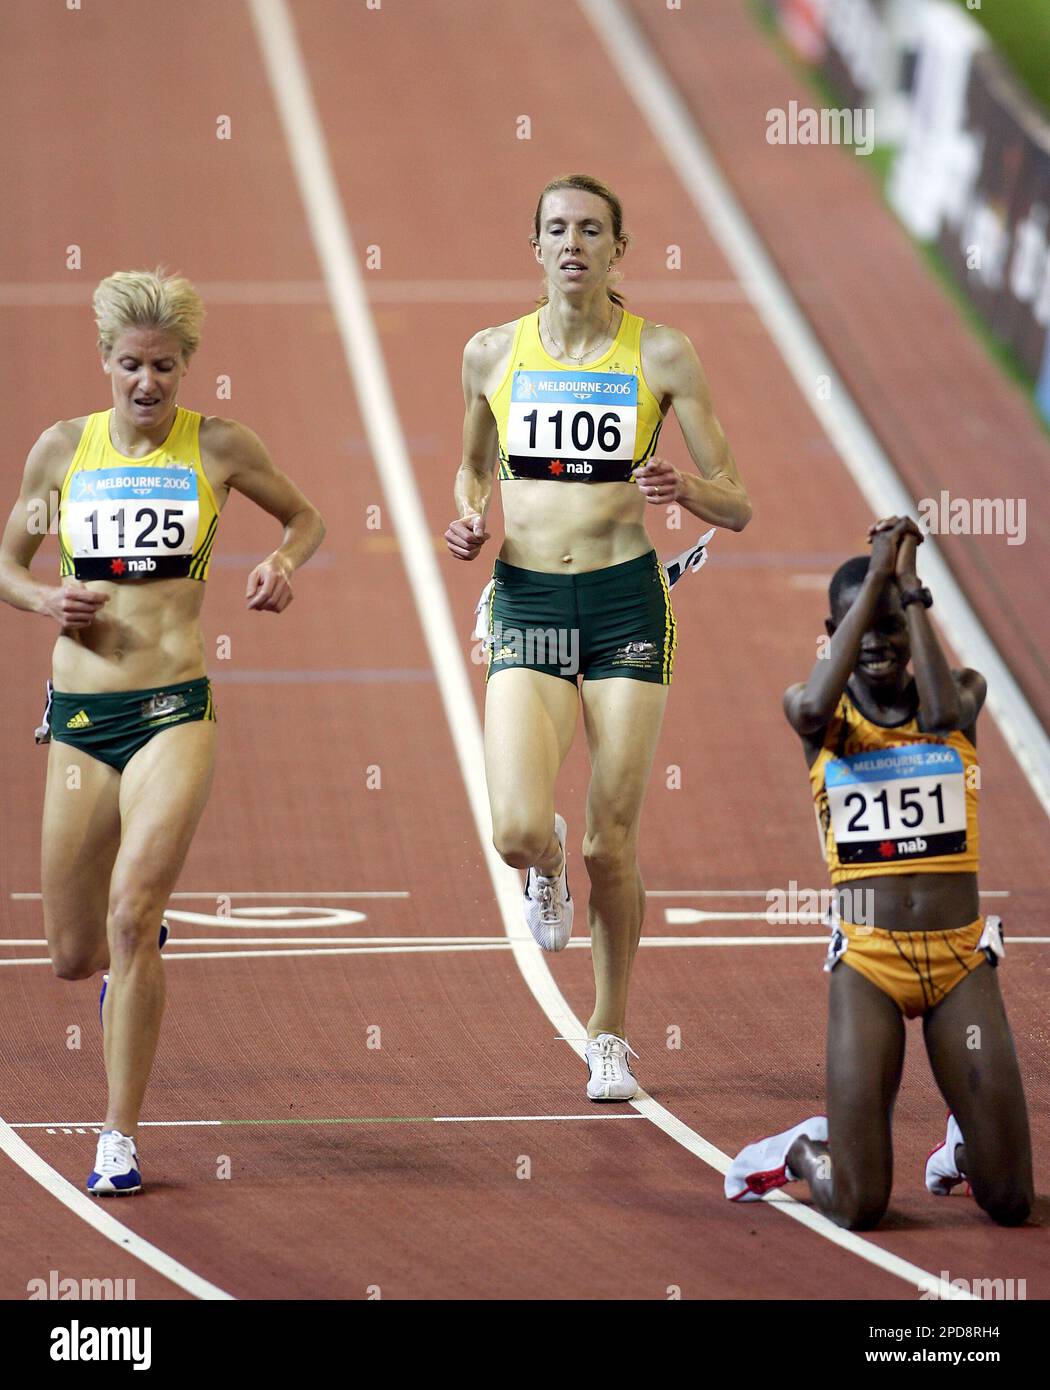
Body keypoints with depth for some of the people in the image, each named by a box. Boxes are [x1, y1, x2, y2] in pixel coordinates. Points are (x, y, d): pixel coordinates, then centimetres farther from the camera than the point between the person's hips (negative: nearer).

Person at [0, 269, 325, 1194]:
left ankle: (122, 1137, -12)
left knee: (130, 917, -20)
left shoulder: (218, 448, 1)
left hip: (174, 710, -3)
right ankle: (140, 946, 49)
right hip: (79, 712, 3)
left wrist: (284, 563, -5)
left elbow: (305, 518, 17)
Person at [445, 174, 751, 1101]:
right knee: (518, 830, -17)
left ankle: (611, 1035, 22)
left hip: (627, 604, -1)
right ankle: (548, 868, 23)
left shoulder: (662, 356, -2)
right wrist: (470, 517, 2)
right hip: (527, 602, 1)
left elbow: (737, 507, 0)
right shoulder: (493, 354, 5)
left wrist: (685, 489, -22)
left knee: (612, 846, 1)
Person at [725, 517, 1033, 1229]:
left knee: (1011, 1202, 0)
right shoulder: (817, 715, 2)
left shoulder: (964, 692, 6)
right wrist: (876, 573, -18)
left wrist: (909, 584, -14)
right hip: (867, 962, -2)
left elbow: (944, 711, -18)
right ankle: (801, 1151, 26)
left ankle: (962, 1146, 35)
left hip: (961, 960, 2)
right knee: (857, 1207, -8)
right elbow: (815, 708, -23)